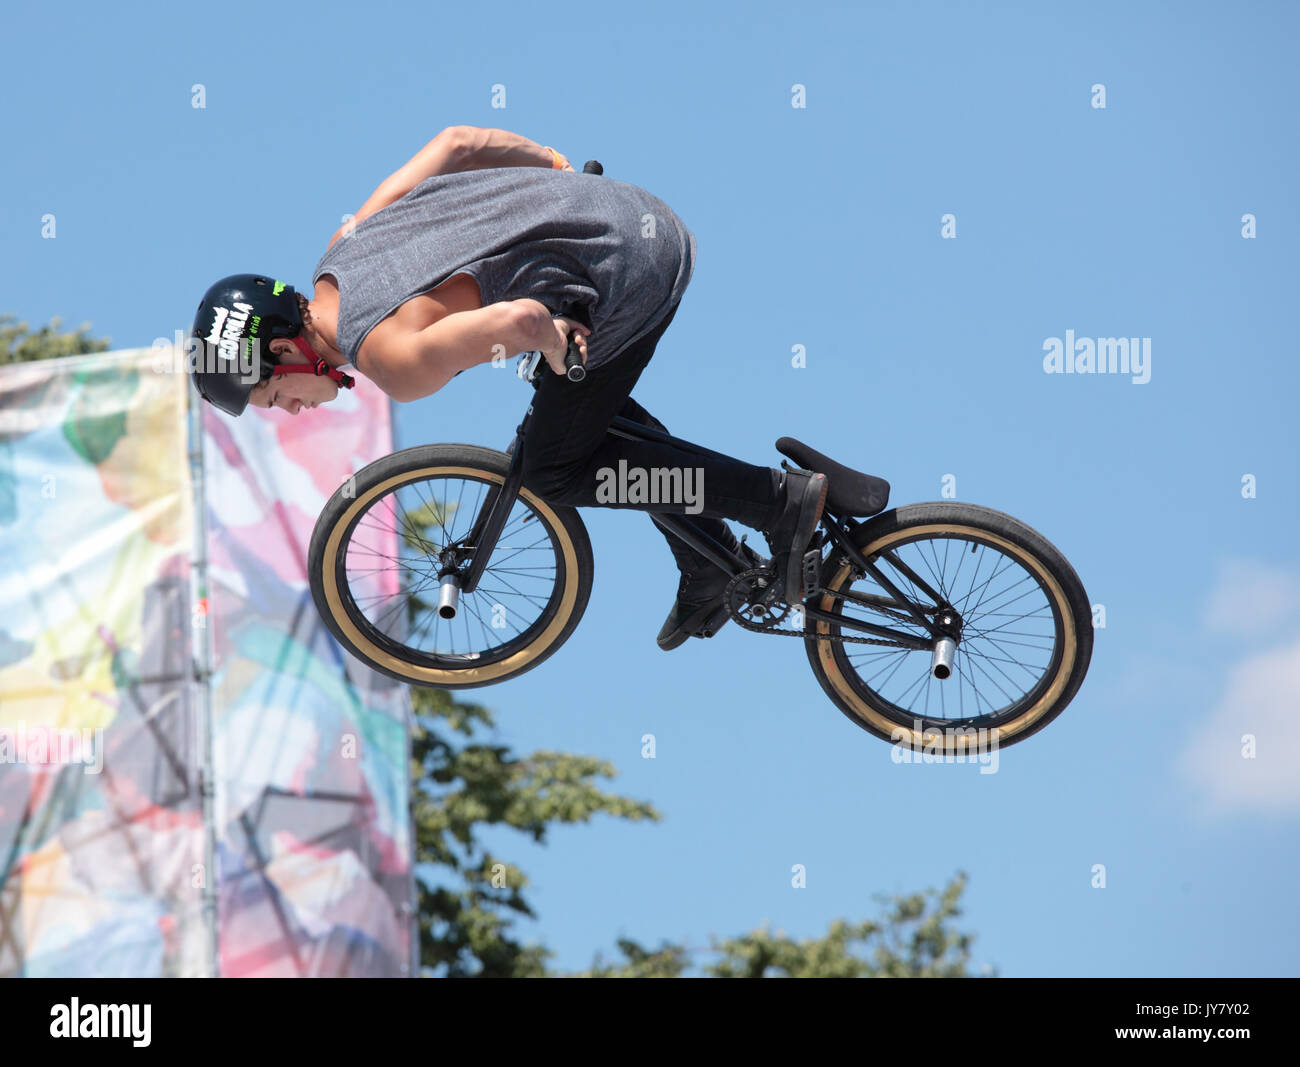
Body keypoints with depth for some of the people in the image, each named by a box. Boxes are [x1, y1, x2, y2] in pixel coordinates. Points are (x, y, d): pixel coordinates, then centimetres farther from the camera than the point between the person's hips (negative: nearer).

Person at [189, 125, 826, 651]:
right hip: (642, 217, 9)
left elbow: (521, 318, -35)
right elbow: (457, 141, 11)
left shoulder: (392, 363, -22)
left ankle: (783, 500, 8)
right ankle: (708, 565, 38)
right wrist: (557, 164, 24)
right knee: (591, 403, 28)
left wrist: (554, 349, -12)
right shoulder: (343, 245, 5)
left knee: (553, 473, 6)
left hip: (628, 270, -9)